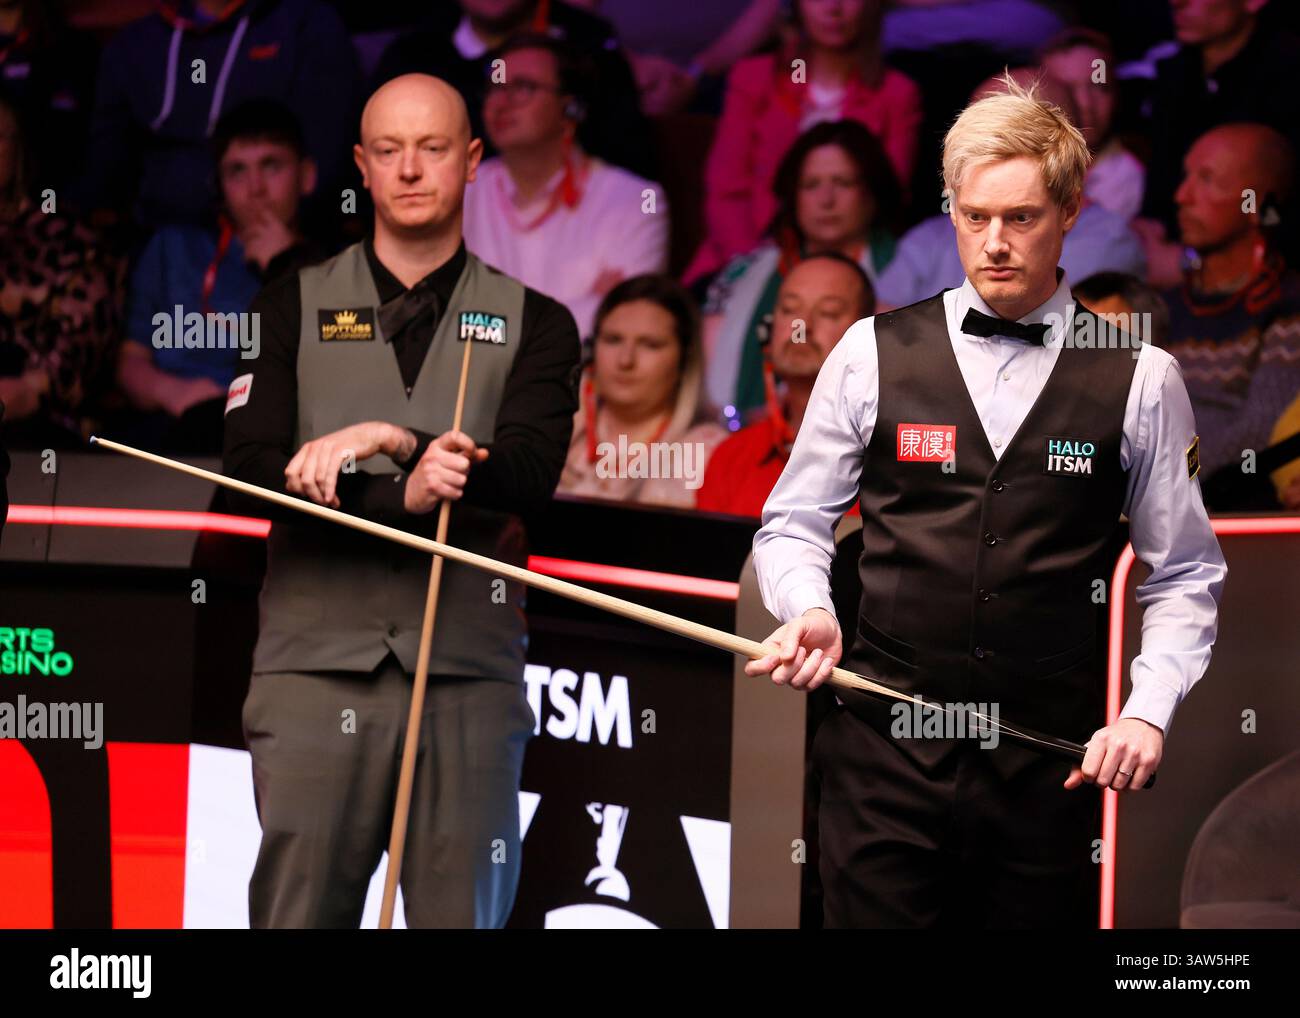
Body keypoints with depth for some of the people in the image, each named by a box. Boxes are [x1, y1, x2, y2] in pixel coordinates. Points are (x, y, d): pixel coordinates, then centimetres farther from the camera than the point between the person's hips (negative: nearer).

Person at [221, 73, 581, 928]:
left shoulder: (533, 323, 12)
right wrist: (406, 494, -16)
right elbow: (252, 468, -3)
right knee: (296, 911, -4)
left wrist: (389, 440, -17)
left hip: (469, 673, 0)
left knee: (464, 913, -1)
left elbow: (528, 473, -5)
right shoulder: (293, 309, 12)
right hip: (317, 666, 0)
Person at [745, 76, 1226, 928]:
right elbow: (794, 524, 14)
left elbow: (1185, 577, 9)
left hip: (1052, 761, 0)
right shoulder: (873, 355, 5)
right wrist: (810, 613, -7)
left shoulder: (1140, 380, 4)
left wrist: (1149, 710, -5)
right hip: (886, 747, 0)